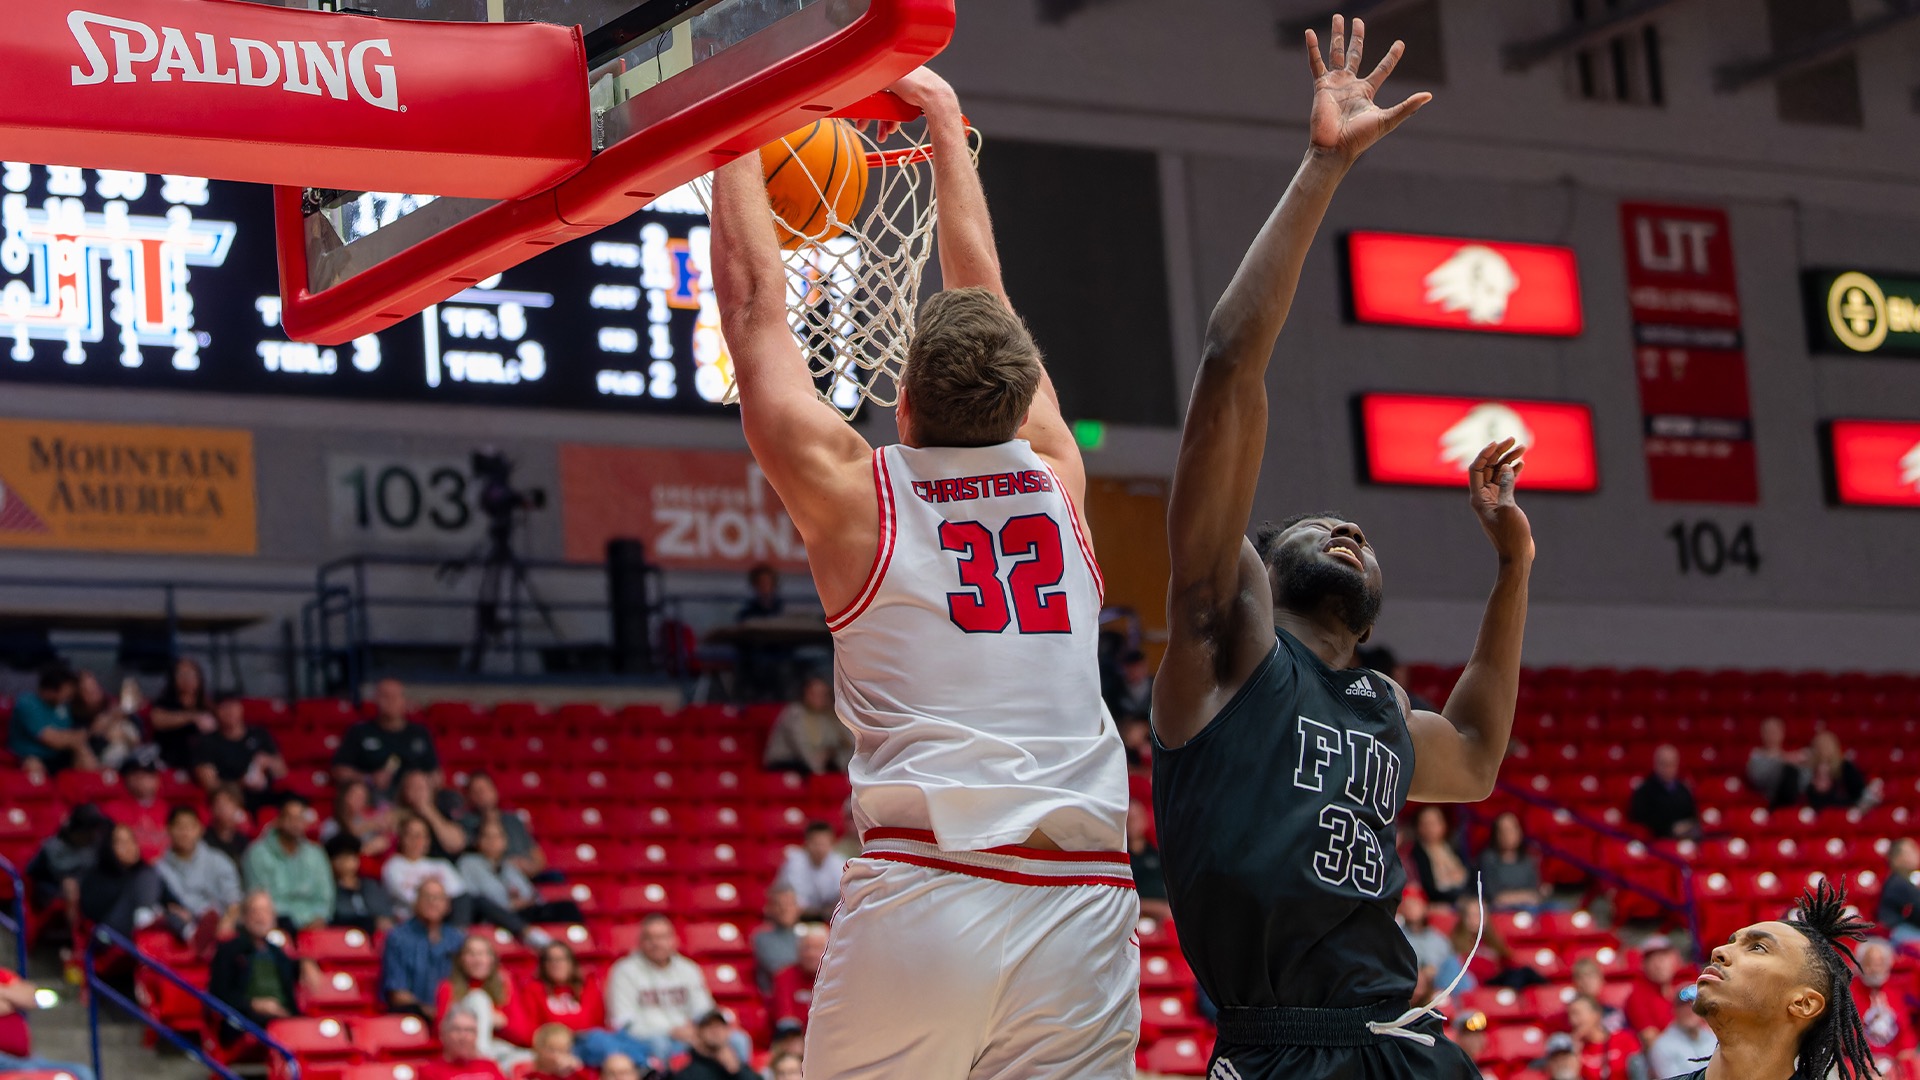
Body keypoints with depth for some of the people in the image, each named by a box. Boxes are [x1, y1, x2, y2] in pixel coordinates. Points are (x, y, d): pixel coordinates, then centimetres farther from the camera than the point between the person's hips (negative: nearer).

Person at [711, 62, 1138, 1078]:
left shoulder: (853, 492, 4)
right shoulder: (1056, 483, 12)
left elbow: (754, 307, 16)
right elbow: (990, 308, 28)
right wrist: (948, 135, 40)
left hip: (920, 897, -2)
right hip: (1084, 907, 3)